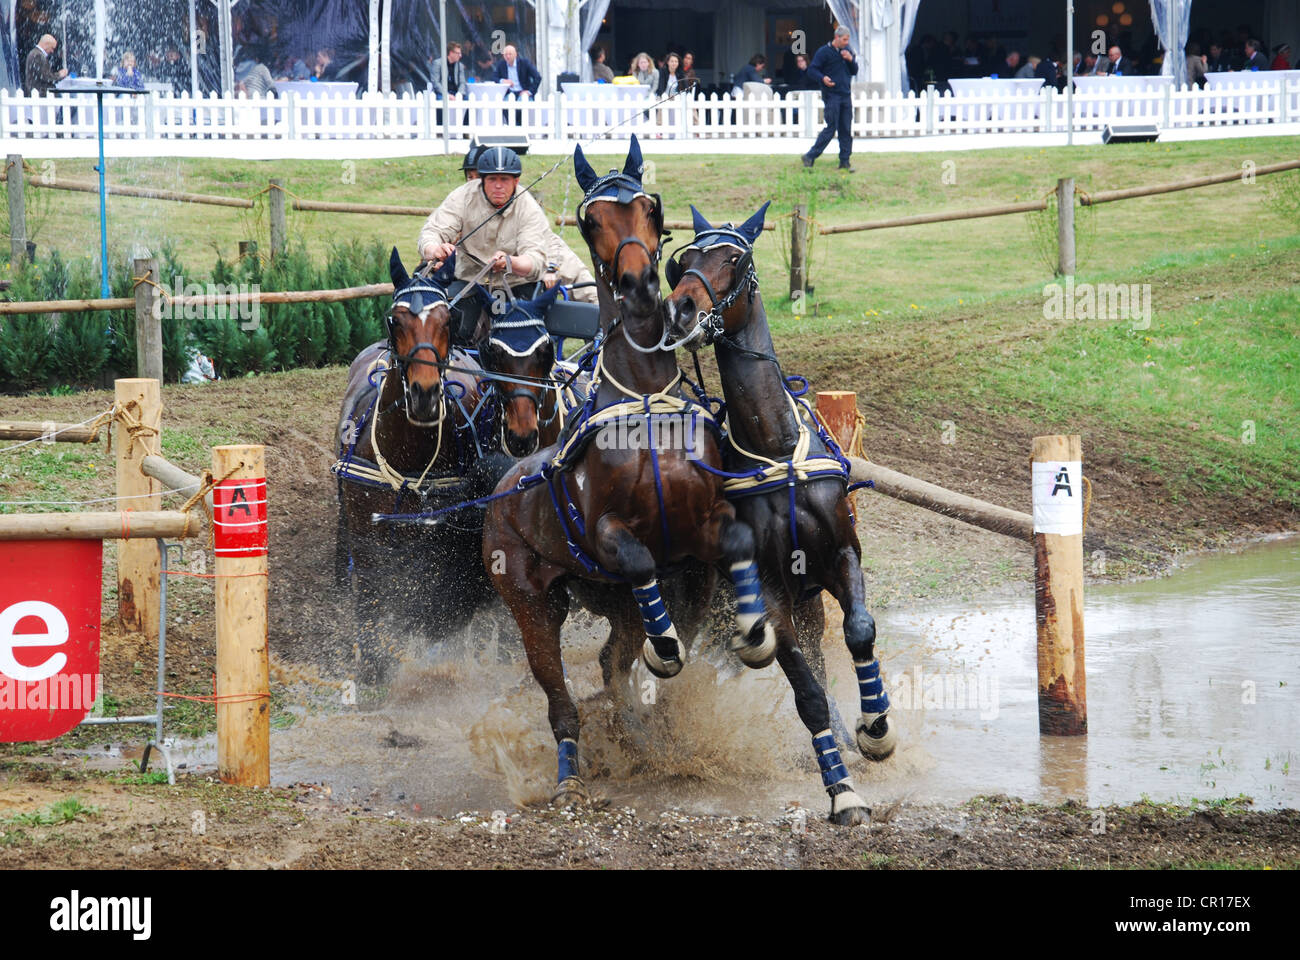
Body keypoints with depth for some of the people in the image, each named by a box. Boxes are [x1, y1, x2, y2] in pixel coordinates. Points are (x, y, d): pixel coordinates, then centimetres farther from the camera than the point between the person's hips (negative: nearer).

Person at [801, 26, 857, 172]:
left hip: (846, 95, 6)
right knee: (831, 128, -10)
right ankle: (810, 157, -2)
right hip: (831, 95, -6)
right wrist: (822, 78, -24)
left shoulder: (847, 51, 13)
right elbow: (812, 70, -5)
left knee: (846, 130, 4)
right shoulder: (824, 52, -5)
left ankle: (844, 161, 9)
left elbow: (854, 71, 15)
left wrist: (851, 60, -4)